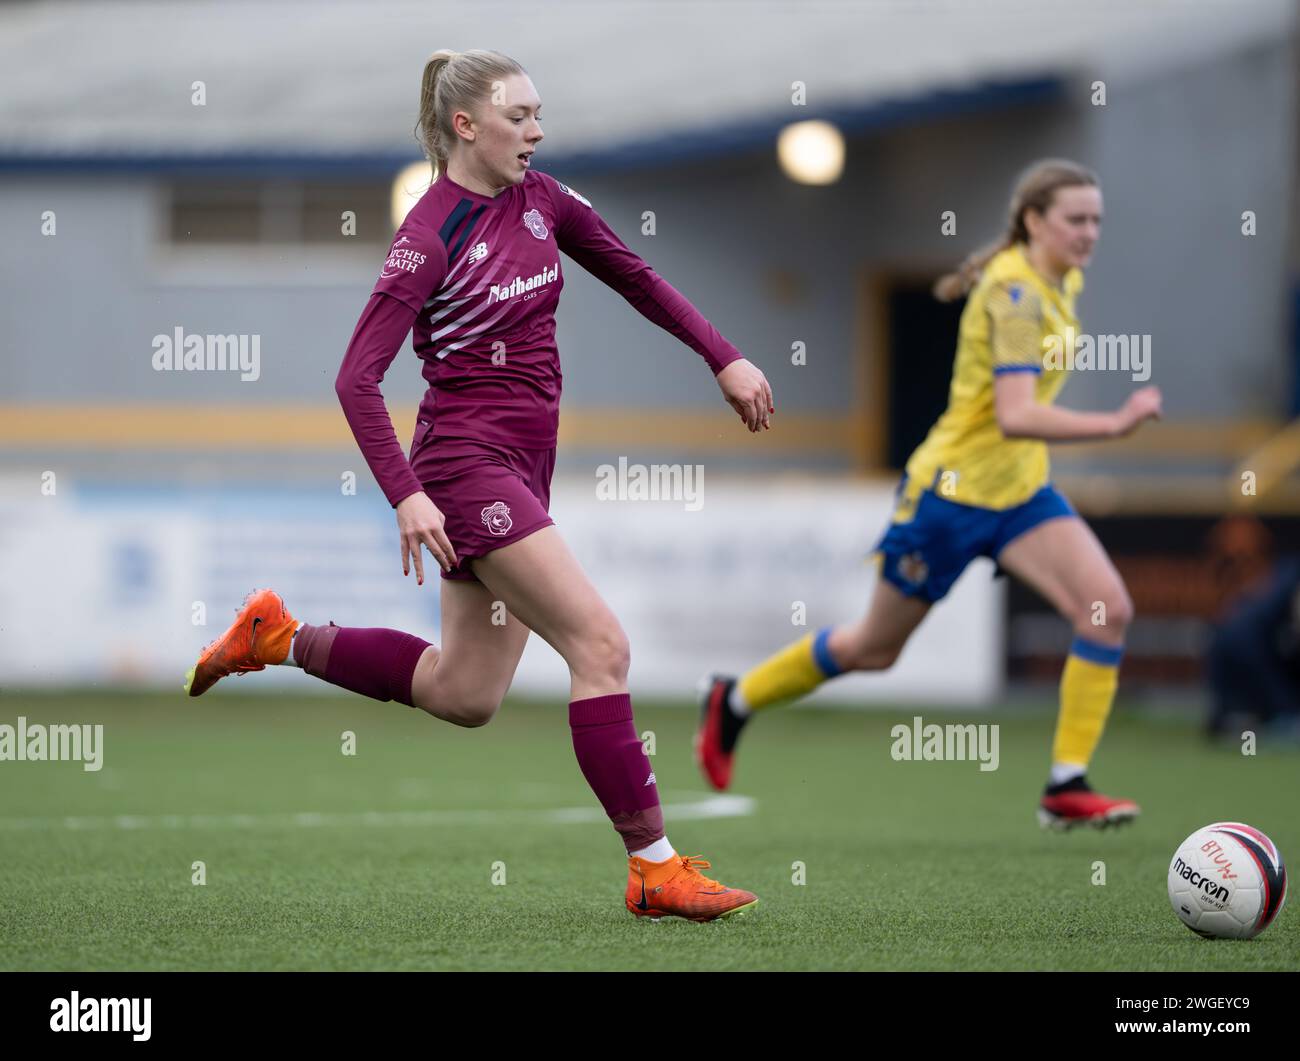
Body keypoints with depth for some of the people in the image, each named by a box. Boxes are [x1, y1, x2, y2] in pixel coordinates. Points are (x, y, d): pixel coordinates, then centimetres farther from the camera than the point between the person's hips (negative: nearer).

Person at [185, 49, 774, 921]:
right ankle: (655, 868, -13)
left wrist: (725, 360, 12)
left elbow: (635, 277, 18)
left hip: (524, 468, 9)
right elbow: (358, 377, -15)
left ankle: (280, 639, 30)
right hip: (467, 462, -9)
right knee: (601, 644, -16)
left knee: (463, 696, 15)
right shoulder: (430, 238, -14)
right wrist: (406, 495, -24)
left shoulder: (539, 199, 6)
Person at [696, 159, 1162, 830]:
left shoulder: (1061, 282, 5)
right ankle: (734, 702, 33)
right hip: (952, 490, -8)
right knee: (875, 648, 9)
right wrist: (1114, 425, -39)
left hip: (1019, 491, 8)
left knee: (1108, 609, -15)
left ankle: (1066, 787, -11)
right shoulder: (1015, 290, -24)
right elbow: (1014, 416, -35)